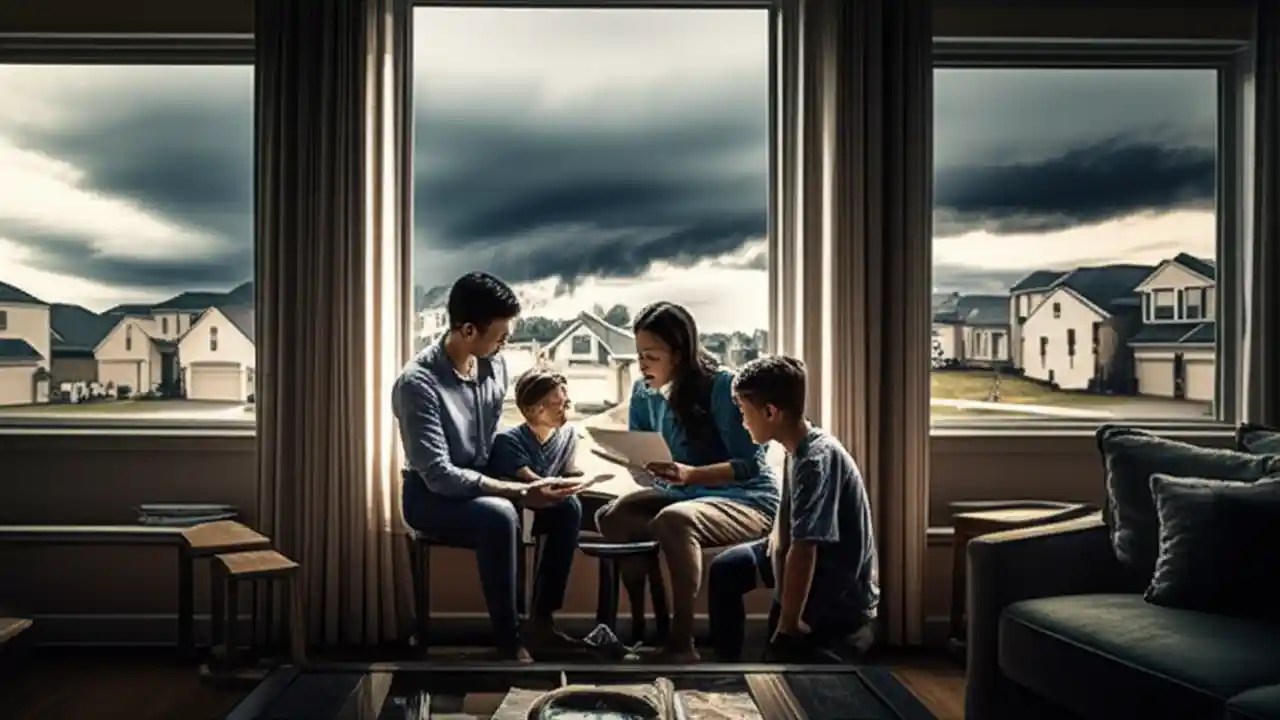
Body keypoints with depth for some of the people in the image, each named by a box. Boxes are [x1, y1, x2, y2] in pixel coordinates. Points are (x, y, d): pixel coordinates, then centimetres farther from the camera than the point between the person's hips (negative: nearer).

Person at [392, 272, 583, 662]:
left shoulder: (494, 365, -4)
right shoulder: (418, 383, -25)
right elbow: (438, 475, -29)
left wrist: (525, 476, -6)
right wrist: (520, 491, -31)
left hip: (481, 482, 7)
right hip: (430, 495, -7)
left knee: (566, 506, -13)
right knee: (499, 516, -36)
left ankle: (543, 620, 0)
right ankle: (509, 643, -22)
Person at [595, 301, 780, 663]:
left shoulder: (722, 386, -18)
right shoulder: (645, 391, 1)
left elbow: (751, 464, -20)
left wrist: (690, 474, -35)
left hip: (747, 499, -7)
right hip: (683, 495, 7)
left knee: (673, 520, -35)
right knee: (611, 516, -15)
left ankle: (682, 643, -25)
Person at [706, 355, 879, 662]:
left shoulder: (816, 461, -29)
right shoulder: (799, 447, 0)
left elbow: (804, 552, -30)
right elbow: (785, 522, 7)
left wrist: (788, 625, -26)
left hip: (841, 592, -9)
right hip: (815, 565, 9)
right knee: (725, 570, 17)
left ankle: (848, 638, 3)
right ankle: (727, 668, 28)